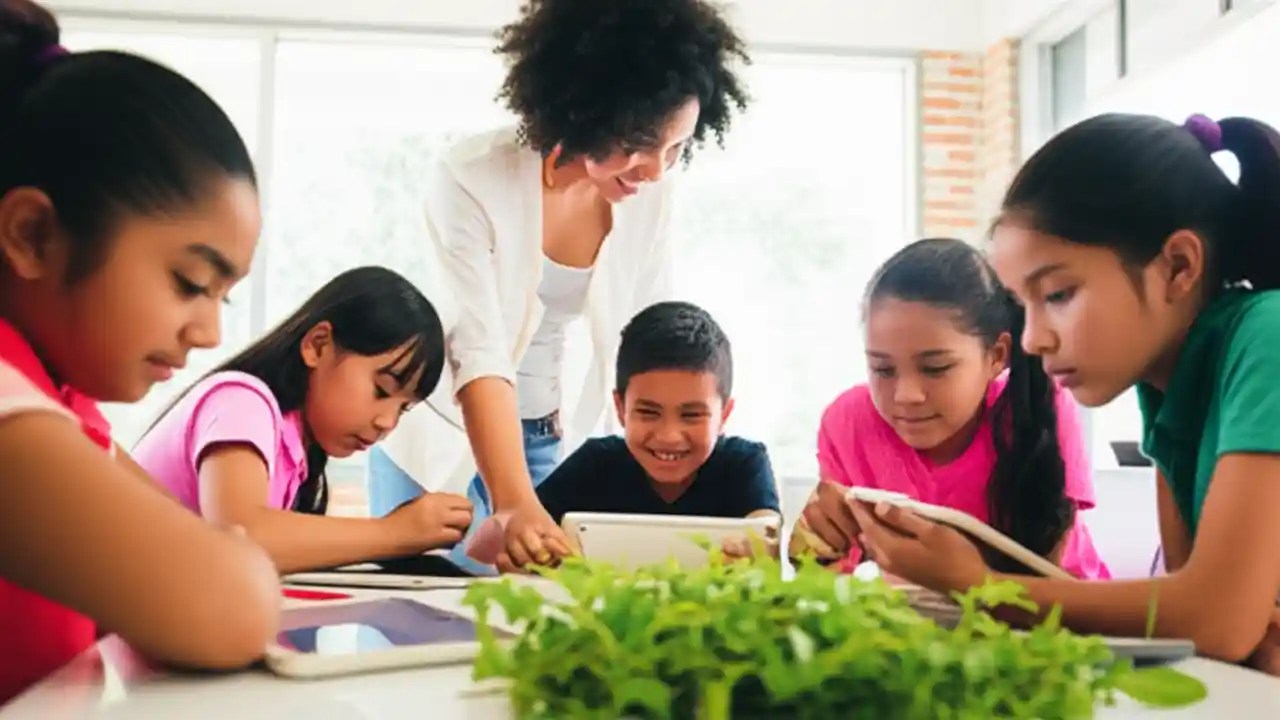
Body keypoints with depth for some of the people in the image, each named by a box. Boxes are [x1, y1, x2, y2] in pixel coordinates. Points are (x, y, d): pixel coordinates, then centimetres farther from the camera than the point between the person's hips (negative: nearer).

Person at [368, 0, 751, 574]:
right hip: (442, 440, -4)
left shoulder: (650, 195, -11)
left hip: (549, 442, 4)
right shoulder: (470, 181, -26)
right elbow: (480, 356, -32)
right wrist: (514, 505, -42)